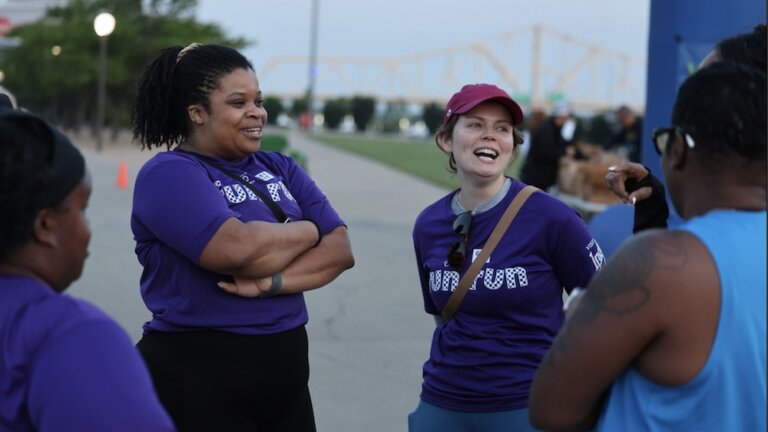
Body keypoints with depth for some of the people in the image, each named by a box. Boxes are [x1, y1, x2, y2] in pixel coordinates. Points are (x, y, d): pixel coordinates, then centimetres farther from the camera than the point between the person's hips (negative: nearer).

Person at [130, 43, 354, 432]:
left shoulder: (279, 168, 12)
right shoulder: (169, 174, -9)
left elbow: (340, 249, 2)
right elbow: (237, 249, -24)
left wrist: (271, 281, -15)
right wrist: (308, 231, -5)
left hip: (284, 370, 6)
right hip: (197, 376, -6)